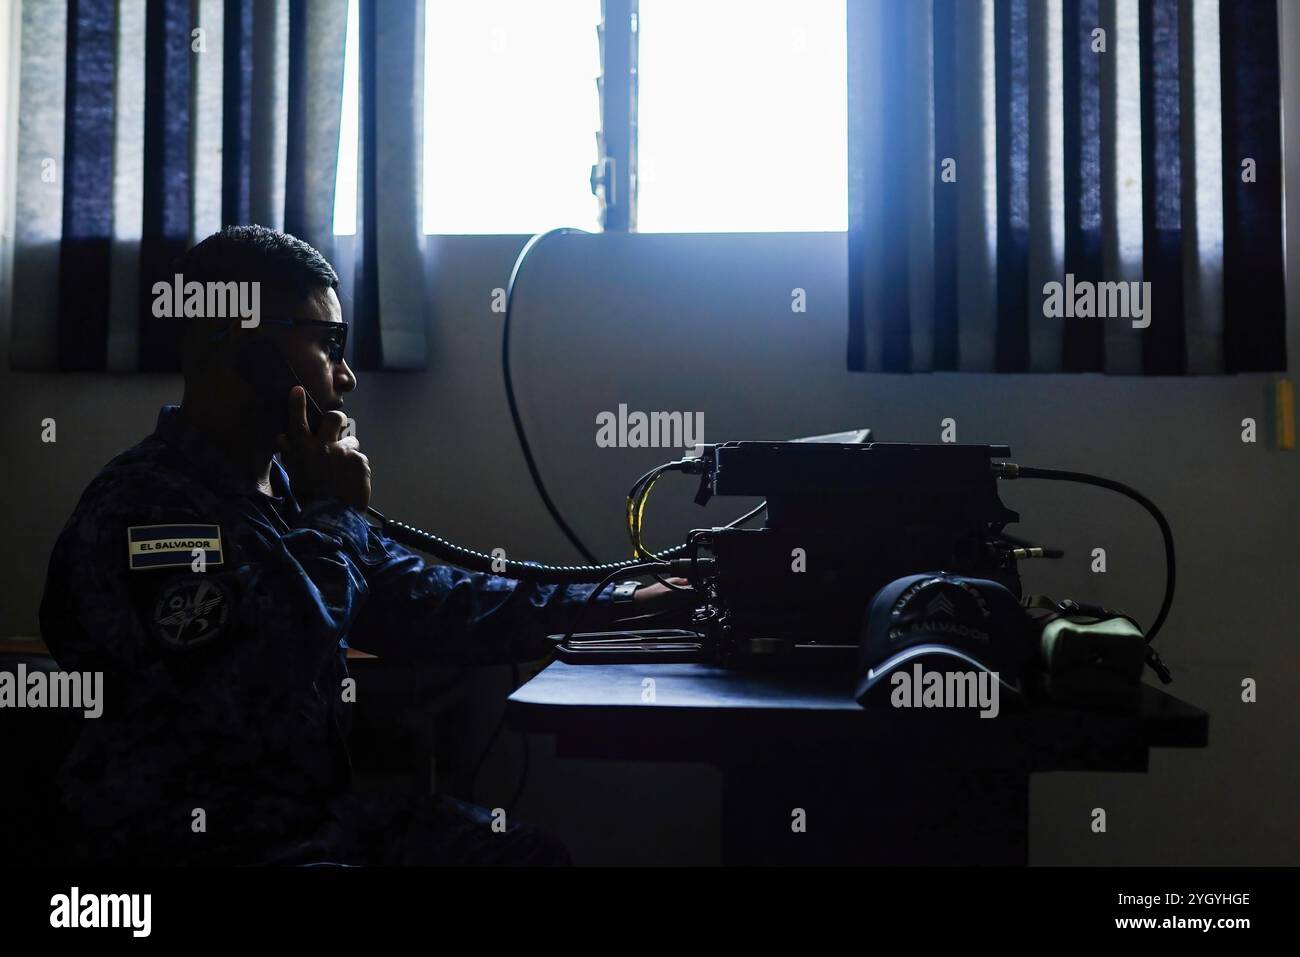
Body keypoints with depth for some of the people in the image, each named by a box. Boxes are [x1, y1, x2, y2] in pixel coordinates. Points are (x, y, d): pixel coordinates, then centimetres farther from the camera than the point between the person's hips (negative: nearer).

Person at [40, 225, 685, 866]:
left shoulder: (288, 493, 8)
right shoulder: (140, 507, -19)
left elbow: (432, 604, 11)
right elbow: (261, 691, -29)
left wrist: (619, 606, 8)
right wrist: (330, 513, -16)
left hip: (313, 814, 8)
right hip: (190, 842, -8)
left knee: (533, 853, 1)